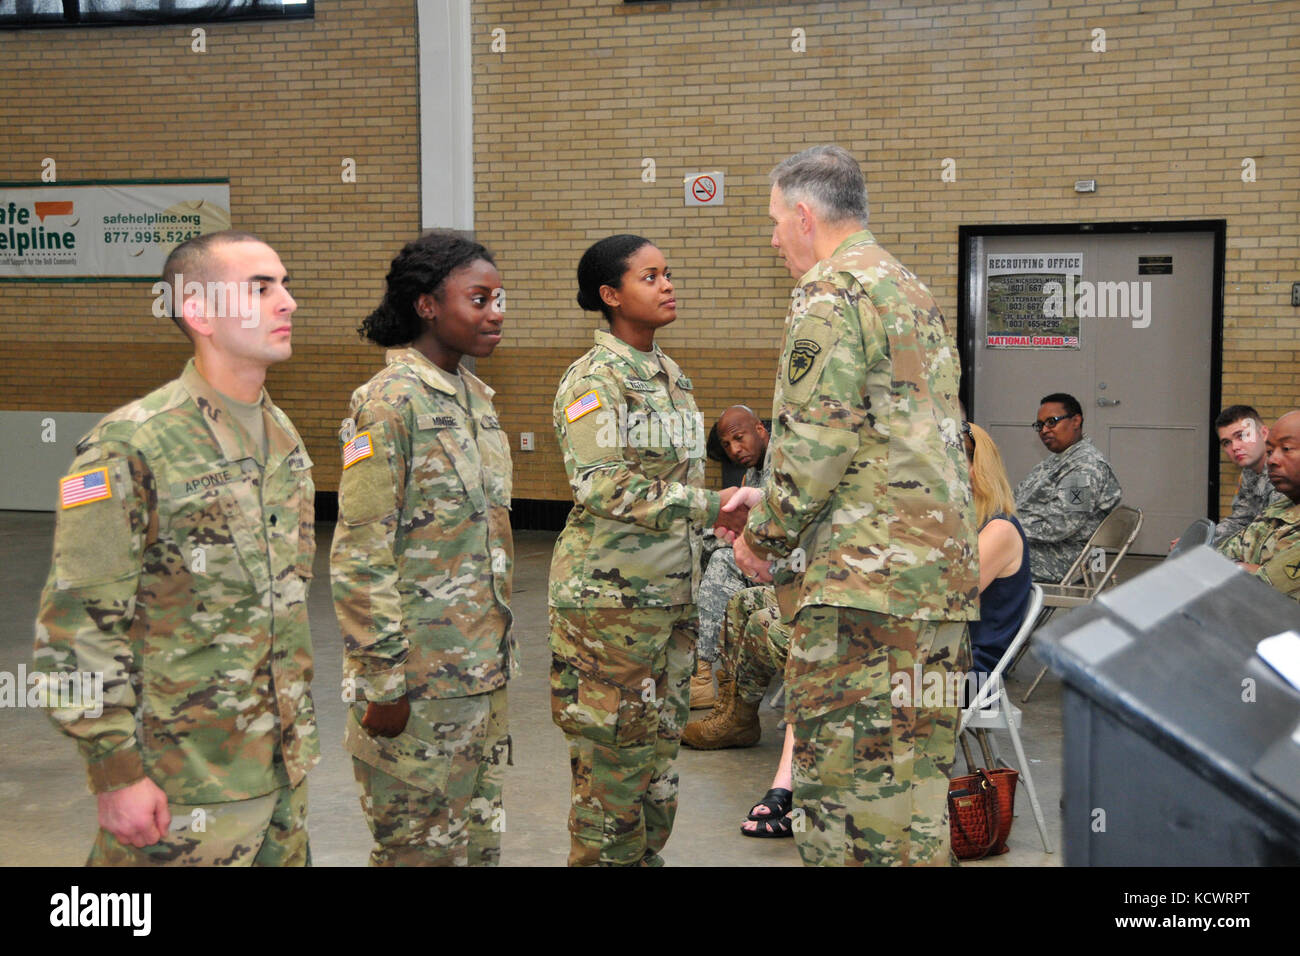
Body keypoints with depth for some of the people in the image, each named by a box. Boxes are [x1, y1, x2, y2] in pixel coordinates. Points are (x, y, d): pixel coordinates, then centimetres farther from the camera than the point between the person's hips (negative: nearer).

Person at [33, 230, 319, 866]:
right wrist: (115, 771, -17)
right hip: (181, 789, -7)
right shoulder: (132, 446, -16)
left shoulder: (282, 434, 8)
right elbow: (76, 627, -16)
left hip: (284, 767, 7)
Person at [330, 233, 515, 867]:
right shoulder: (391, 401, -15)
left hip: (482, 670, 8)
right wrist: (383, 683, -18)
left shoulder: (473, 396, 10)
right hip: (420, 677, -8)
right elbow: (359, 558, -18)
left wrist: (498, 651, 18)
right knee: (421, 845, 5)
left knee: (479, 839, 16)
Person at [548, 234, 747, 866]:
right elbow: (601, 486, -21)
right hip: (613, 590, -8)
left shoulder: (669, 374, 14)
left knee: (662, 736, 14)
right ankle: (604, 858, 11)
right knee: (614, 742, -2)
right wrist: (709, 507, -21)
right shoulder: (593, 379, -11)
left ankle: (647, 854, 25)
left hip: (673, 590, 8)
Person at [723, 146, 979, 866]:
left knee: (844, 787, -4)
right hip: (939, 568, 10)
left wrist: (767, 537, -2)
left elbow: (815, 442, -17)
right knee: (911, 783, 14)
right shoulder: (913, 291, 22)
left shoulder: (831, 292, -8)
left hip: (866, 577, -10)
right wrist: (774, 503, 22)